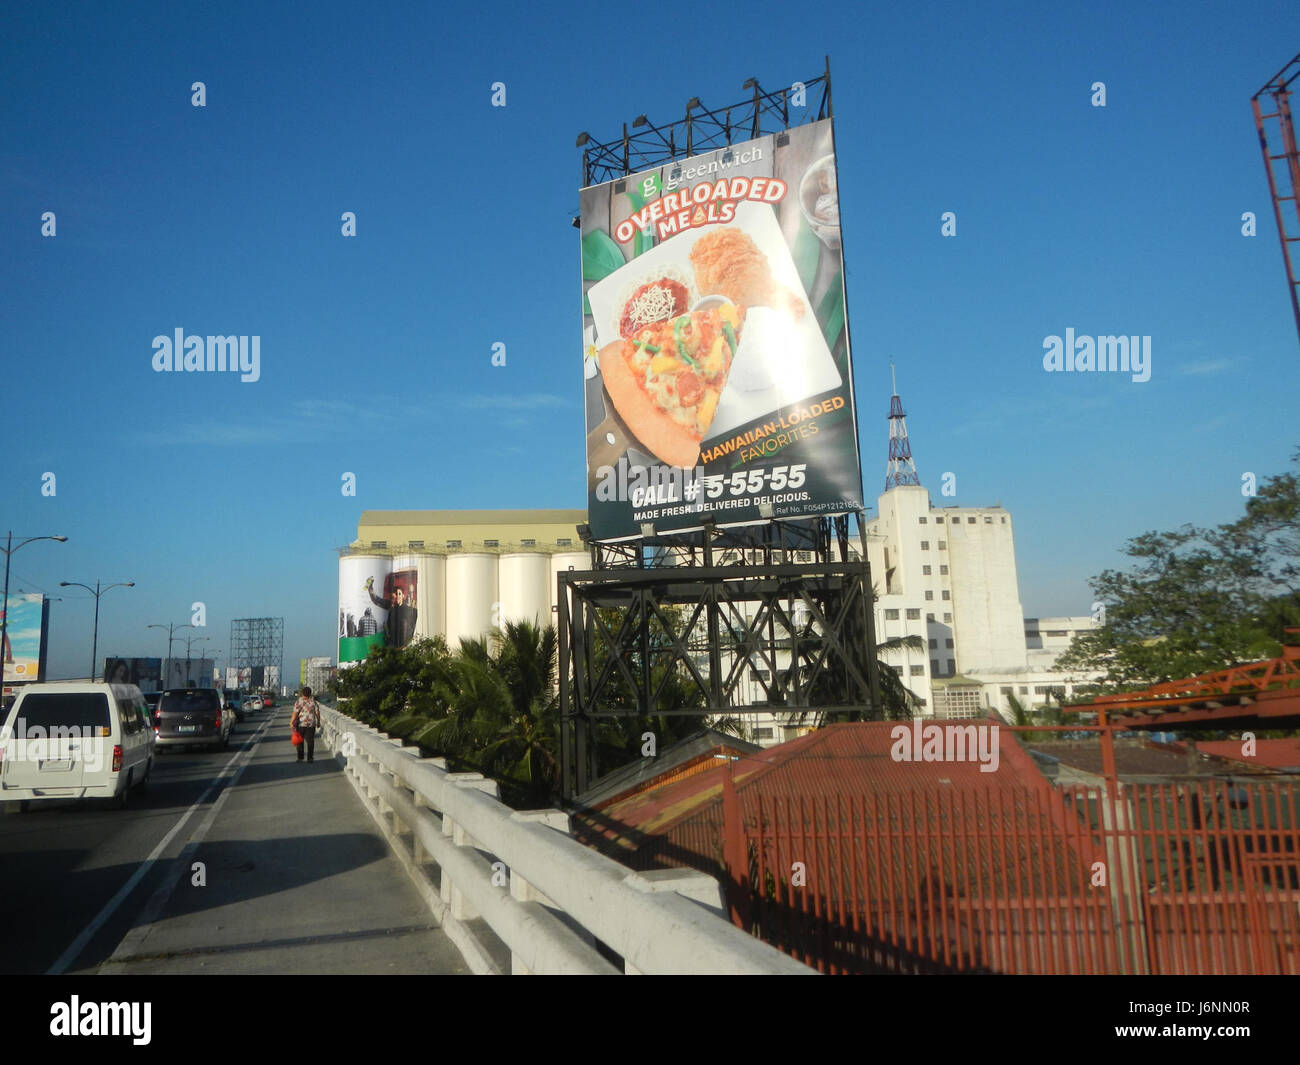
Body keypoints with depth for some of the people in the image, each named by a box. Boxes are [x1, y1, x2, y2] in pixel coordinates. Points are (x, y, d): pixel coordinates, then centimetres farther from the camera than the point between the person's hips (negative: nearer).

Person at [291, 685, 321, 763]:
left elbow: (295, 713, -15)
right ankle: (309, 758, 5)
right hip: (311, 724, 1)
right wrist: (318, 722, 12)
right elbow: (317, 712, 1)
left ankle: (300, 758, 12)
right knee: (310, 741, 7)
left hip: (301, 724, -1)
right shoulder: (313, 701, -1)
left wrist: (291, 722, -11)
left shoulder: (298, 701, -9)